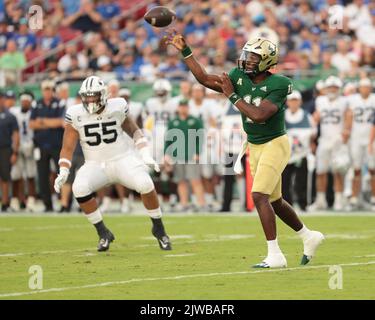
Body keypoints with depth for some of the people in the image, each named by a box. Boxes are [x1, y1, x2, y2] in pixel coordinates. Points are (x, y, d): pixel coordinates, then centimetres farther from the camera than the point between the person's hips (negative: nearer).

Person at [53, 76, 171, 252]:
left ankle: (159, 229, -4)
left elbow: (134, 130, 11)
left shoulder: (117, 107, -6)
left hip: (123, 159, -1)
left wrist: (145, 155, -1)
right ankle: (103, 233, -11)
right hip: (95, 164, 1)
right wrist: (63, 172, -16)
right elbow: (67, 147, -1)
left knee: (145, 184, -29)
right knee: (80, 188, -30)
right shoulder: (76, 114, -6)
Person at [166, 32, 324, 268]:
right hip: (255, 147, 8)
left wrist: (233, 96, -24)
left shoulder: (277, 85, -21)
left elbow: (259, 115, -31)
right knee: (274, 200, 16)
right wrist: (185, 51, -4)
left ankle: (275, 255, -16)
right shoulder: (240, 78, -1)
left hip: (275, 145, -8)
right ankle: (309, 237, 37)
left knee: (259, 196, -19)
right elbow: (205, 79, 1)